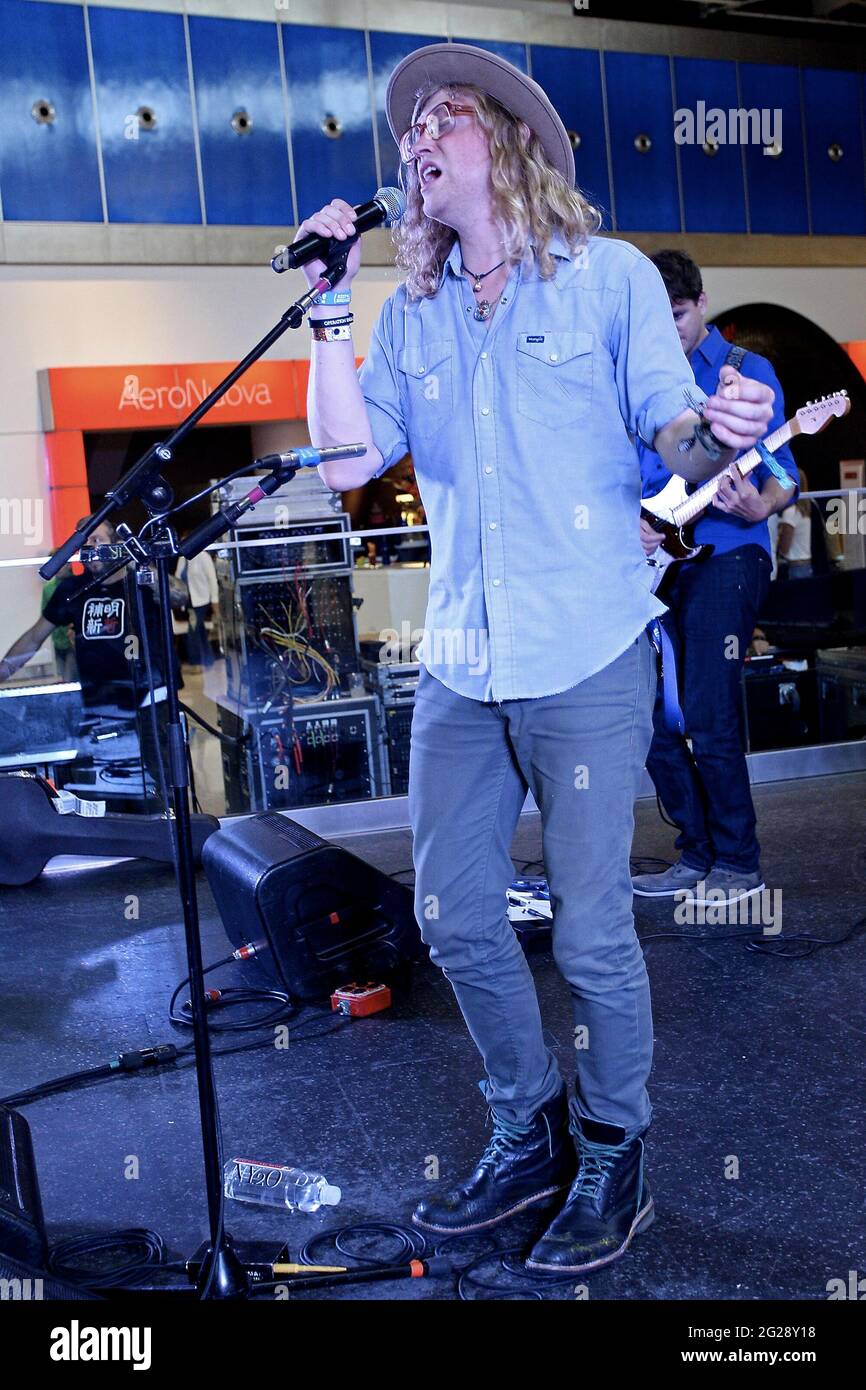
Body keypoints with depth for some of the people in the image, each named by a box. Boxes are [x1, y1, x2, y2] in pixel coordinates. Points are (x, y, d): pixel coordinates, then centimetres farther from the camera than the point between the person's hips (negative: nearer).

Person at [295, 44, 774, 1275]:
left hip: (586, 660, -5)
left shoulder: (611, 278, 3)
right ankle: (530, 1134, 33)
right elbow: (346, 458, 3)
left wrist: (717, 434, -24)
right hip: (460, 666, 5)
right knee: (452, 918, 10)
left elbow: (672, 432, -2)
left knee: (589, 931, 1)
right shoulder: (410, 316, 13)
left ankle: (613, 1159, 26)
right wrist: (328, 309, -1)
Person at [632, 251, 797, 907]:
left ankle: (739, 864, 5)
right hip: (659, 563, 6)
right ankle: (699, 856, 19)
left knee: (709, 722, -11)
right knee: (654, 719, 5)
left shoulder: (748, 370, 2)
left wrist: (759, 507, -23)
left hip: (726, 559, -6)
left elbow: (784, 473, -2)